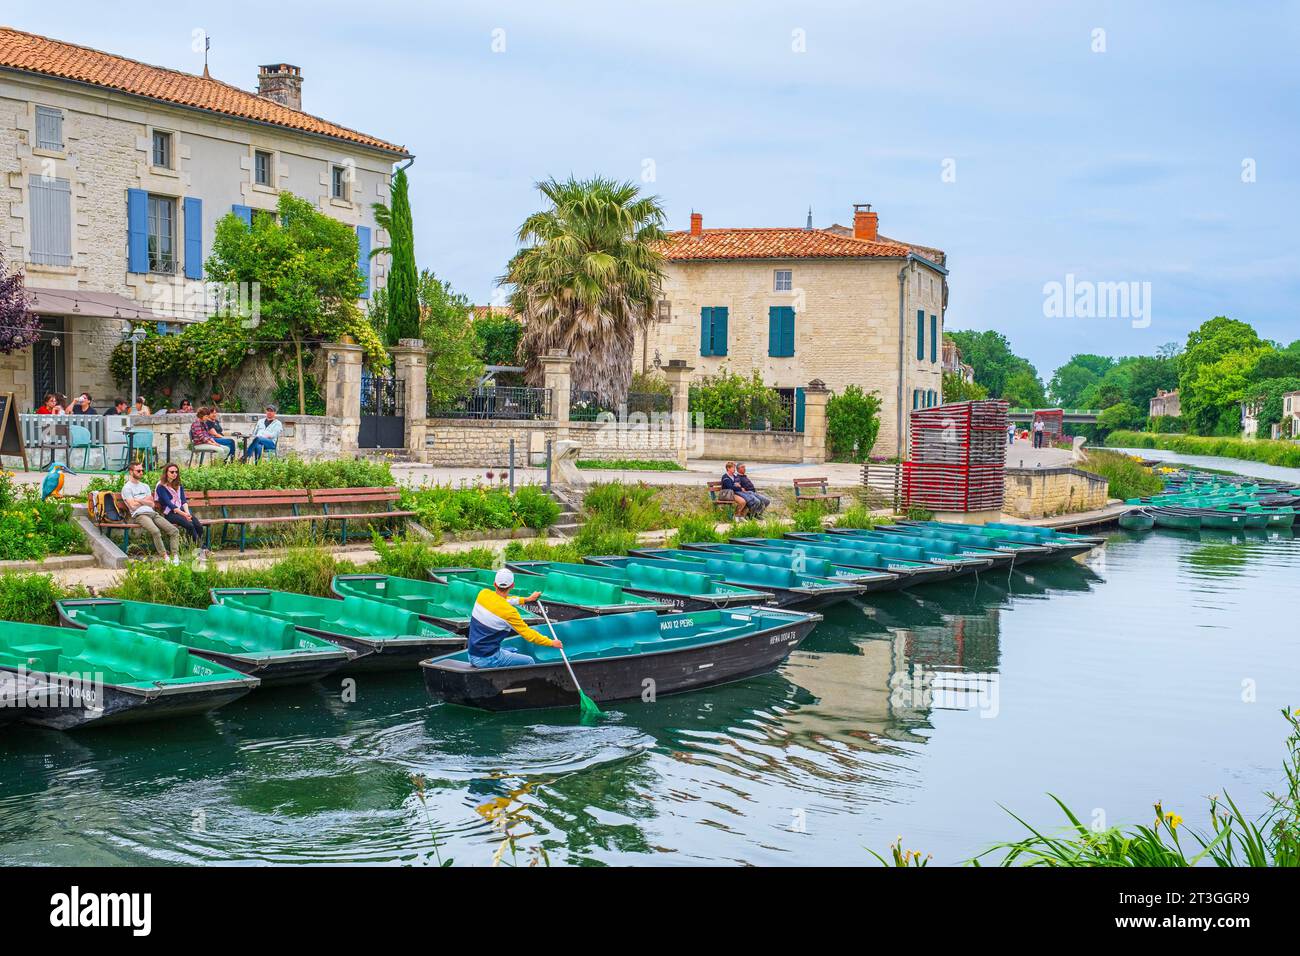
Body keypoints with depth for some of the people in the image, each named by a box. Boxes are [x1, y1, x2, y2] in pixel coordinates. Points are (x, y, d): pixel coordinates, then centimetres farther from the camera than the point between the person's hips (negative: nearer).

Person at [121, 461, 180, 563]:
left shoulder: (145, 486, 26)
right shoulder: (127, 488, 5)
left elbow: (152, 504, 16)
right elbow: (133, 506, -7)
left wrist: (139, 501, 0)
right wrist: (146, 500, 8)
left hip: (152, 513, 7)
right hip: (139, 515, -7)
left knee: (174, 530, -14)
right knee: (155, 531, -36)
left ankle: (176, 557, -23)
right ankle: (165, 557, -34)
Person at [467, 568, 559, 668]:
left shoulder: (483, 594, -3)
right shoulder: (509, 611, -22)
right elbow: (528, 634, -11)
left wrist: (526, 599, 29)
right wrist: (551, 643, 2)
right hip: (488, 659, -7)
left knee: (514, 652, 27)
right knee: (529, 661, 7)